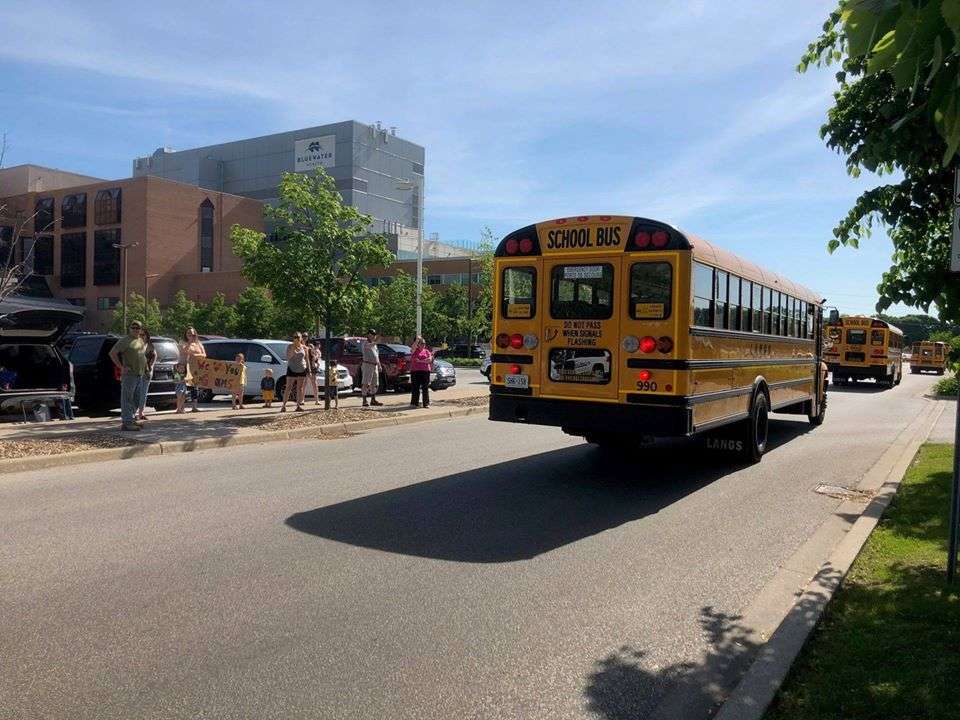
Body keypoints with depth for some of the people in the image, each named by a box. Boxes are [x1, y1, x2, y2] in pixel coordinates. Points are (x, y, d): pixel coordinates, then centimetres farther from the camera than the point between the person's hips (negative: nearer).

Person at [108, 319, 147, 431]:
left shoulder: (141, 340, 16)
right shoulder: (125, 340, -8)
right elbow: (112, 353, -13)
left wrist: (145, 367, 18)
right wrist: (121, 367, -15)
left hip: (140, 374, 8)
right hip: (129, 374, -8)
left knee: (136, 400, 13)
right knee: (127, 398, -8)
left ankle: (130, 419, 22)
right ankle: (126, 423, -9)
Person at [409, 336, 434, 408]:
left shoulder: (427, 351, 10)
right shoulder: (414, 350, 8)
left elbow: (429, 360, -4)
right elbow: (413, 347, -15)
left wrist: (420, 361, -8)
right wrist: (417, 340, -18)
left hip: (425, 371, 1)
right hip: (415, 371, -1)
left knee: (425, 387, 1)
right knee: (415, 387, 2)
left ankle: (426, 403, 5)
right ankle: (415, 403, 7)